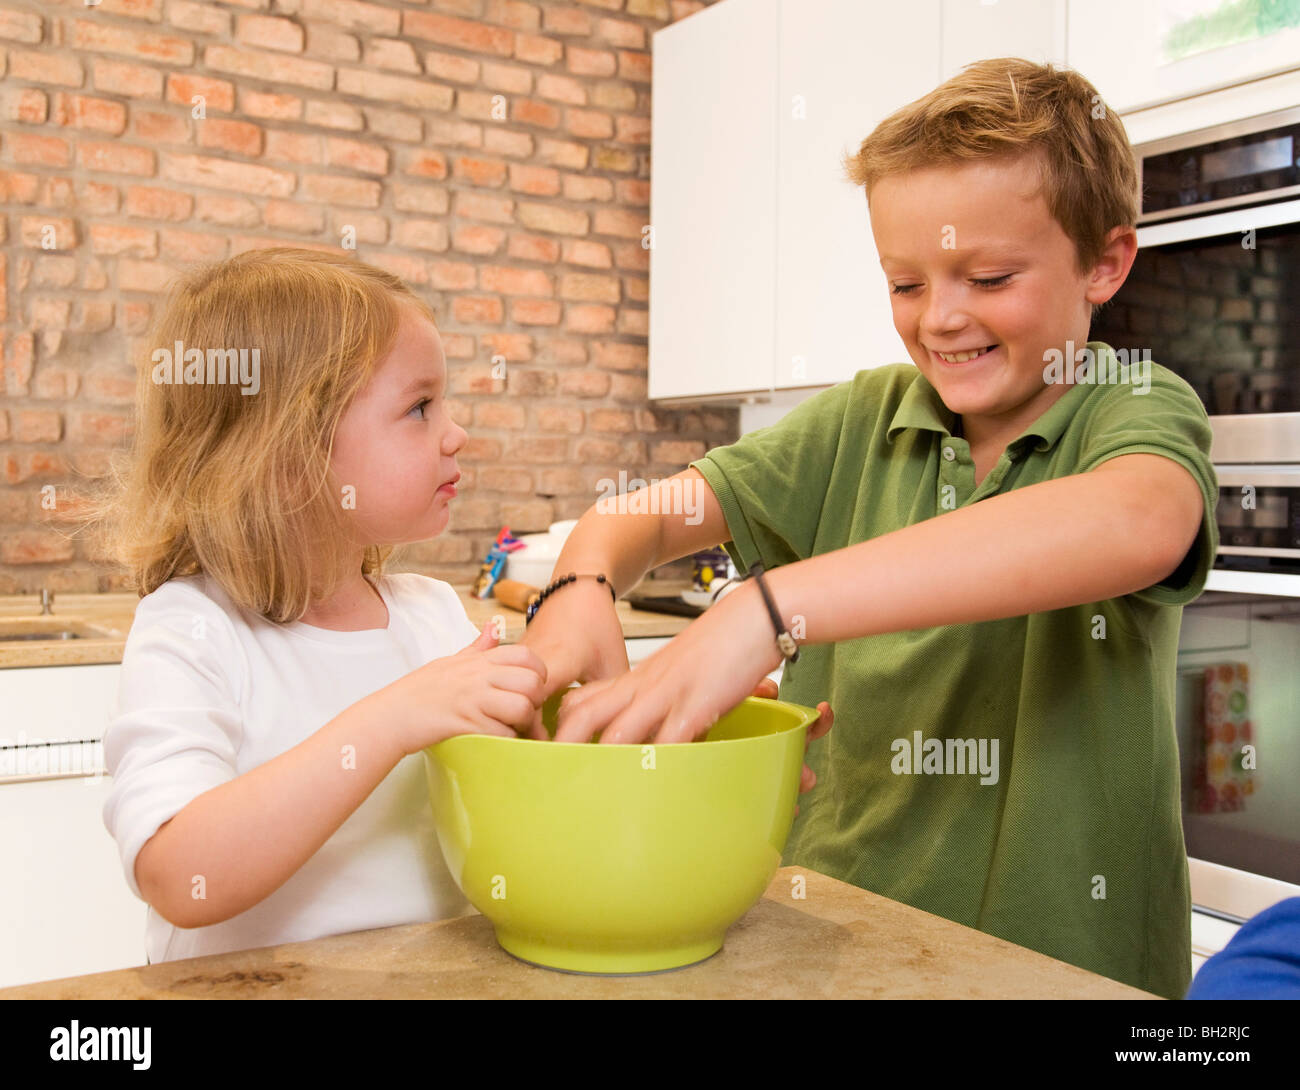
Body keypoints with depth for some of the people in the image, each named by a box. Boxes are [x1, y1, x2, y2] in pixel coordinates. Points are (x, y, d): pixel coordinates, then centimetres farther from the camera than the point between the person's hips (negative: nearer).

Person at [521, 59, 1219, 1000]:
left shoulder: (1138, 410, -7)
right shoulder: (866, 421, 4)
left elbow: (1135, 525, -30)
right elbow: (650, 513, 0)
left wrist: (771, 610, -39)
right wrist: (582, 586, -24)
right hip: (836, 918, 3)